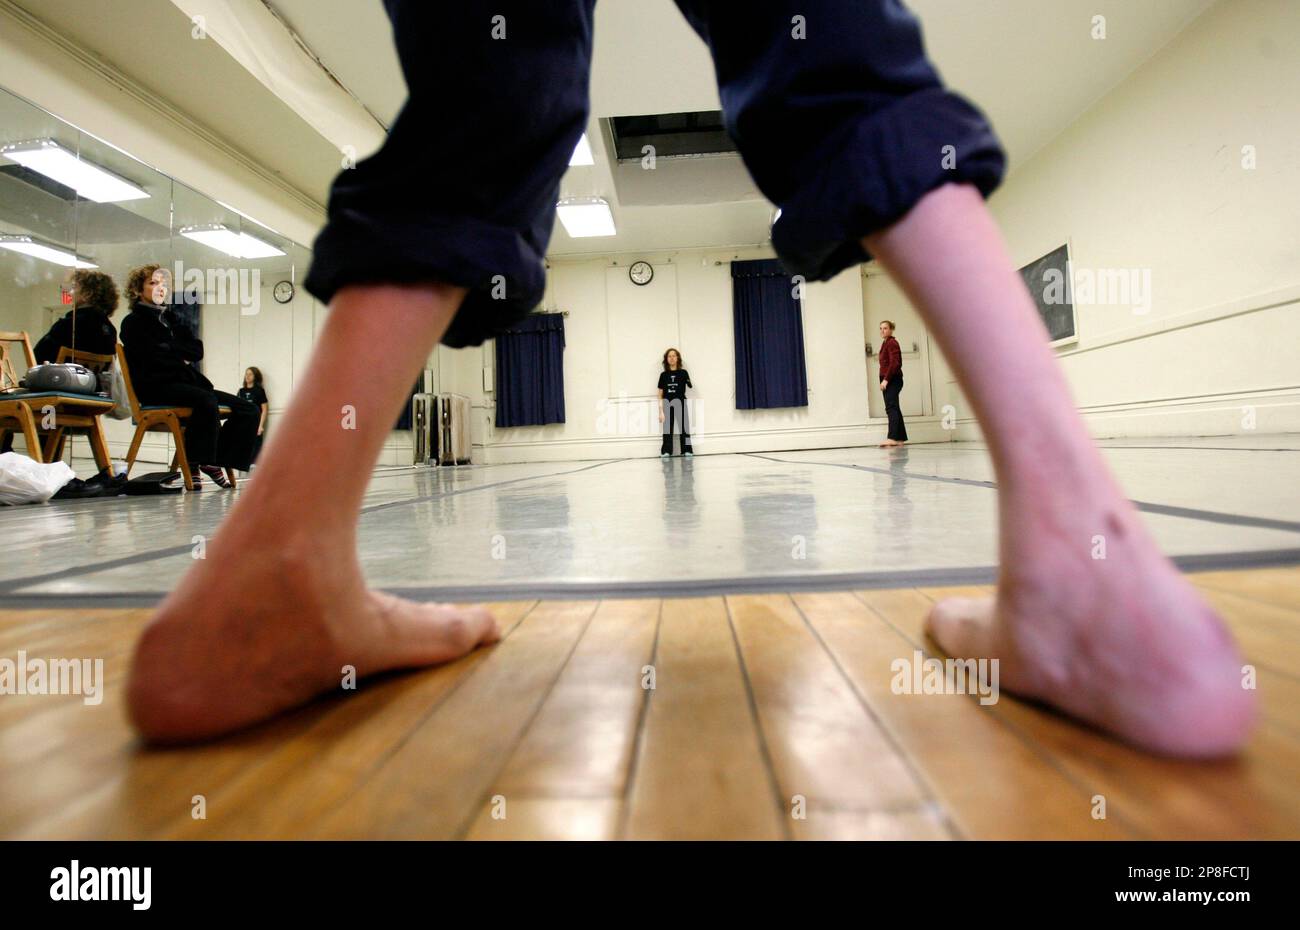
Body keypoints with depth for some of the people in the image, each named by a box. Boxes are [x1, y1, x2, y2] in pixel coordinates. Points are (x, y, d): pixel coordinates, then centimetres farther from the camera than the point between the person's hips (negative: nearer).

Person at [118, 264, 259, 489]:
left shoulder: (170, 318, 26)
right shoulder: (133, 322, 9)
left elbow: (197, 350, 10)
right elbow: (154, 357, -8)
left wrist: (170, 349, -4)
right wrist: (182, 357, 3)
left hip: (184, 382, 6)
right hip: (155, 386, -6)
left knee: (248, 410, -10)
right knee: (207, 400, -38)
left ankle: (215, 460, -8)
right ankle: (194, 464, -27)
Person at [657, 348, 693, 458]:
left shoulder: (683, 373, 4)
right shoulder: (663, 375, 7)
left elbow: (690, 386, 1)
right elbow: (660, 395, 6)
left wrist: (690, 384, -19)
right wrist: (661, 411, 0)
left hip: (681, 405, -1)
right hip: (667, 406, 1)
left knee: (684, 428, -3)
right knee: (667, 429, 0)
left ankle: (687, 451, 4)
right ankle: (666, 452, 5)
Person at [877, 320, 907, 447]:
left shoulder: (892, 343, -8)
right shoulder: (885, 343, 18)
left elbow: (894, 362, -18)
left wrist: (886, 379, -23)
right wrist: (884, 379, 10)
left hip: (892, 380, -10)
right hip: (888, 380, 10)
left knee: (891, 408, -17)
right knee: (894, 408, 11)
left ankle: (893, 438, -23)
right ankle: (900, 438, 15)